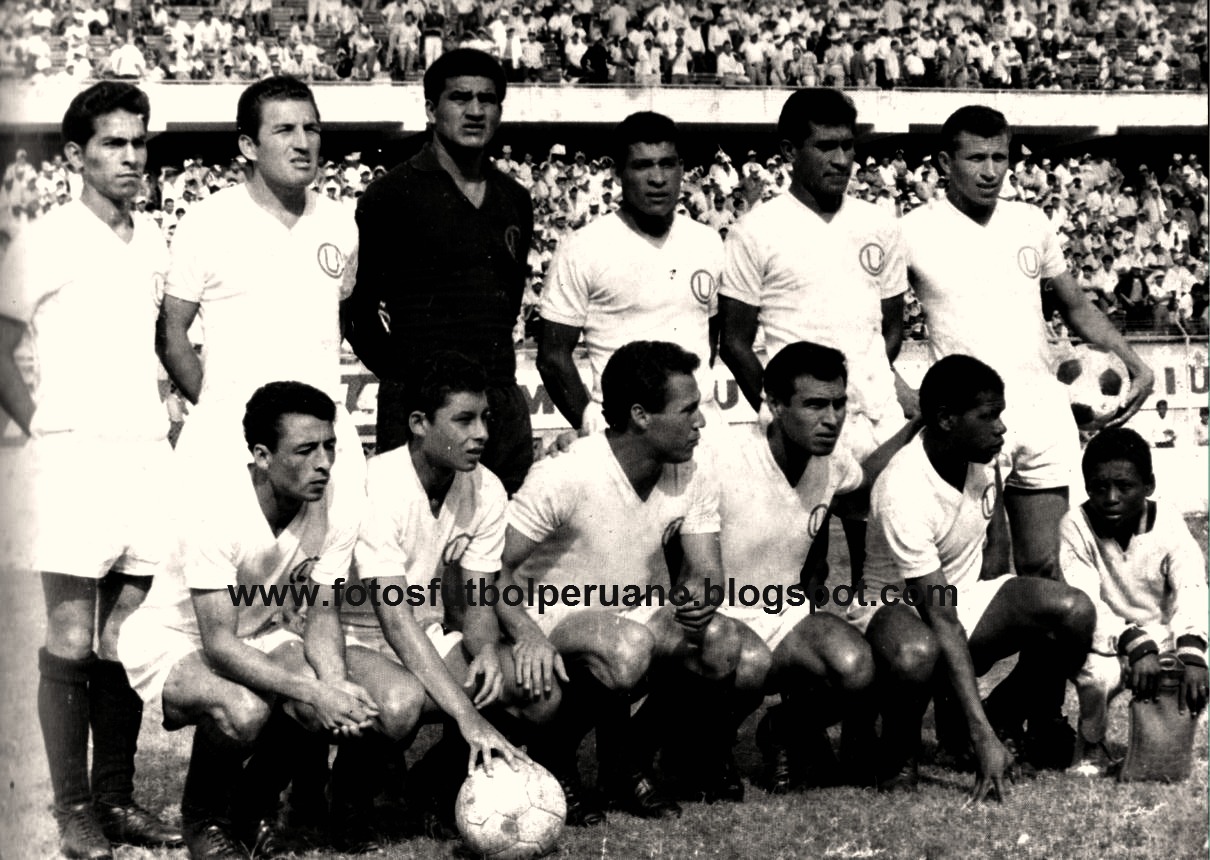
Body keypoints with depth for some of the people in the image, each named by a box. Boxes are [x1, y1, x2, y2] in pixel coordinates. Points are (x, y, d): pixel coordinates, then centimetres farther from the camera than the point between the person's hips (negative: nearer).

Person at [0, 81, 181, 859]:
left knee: (127, 639, 7)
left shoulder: (153, 240, 13)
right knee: (73, 641, -4)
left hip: (149, 454, 5)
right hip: (78, 454, -5)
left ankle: (117, 797, 14)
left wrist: (164, 413, 12)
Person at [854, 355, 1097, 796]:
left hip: (968, 595, 6)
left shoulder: (989, 452, -8)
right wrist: (983, 737, -35)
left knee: (1074, 612, -21)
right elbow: (941, 621, -32)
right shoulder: (903, 494, -29)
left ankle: (1039, 727, 5)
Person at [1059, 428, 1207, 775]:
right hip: (1106, 644, -2)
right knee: (1097, 675, -35)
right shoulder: (1076, 526, -15)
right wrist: (1134, 644, -41)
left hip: (1161, 640, 3)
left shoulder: (1169, 524, -10)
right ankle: (1092, 746, -2)